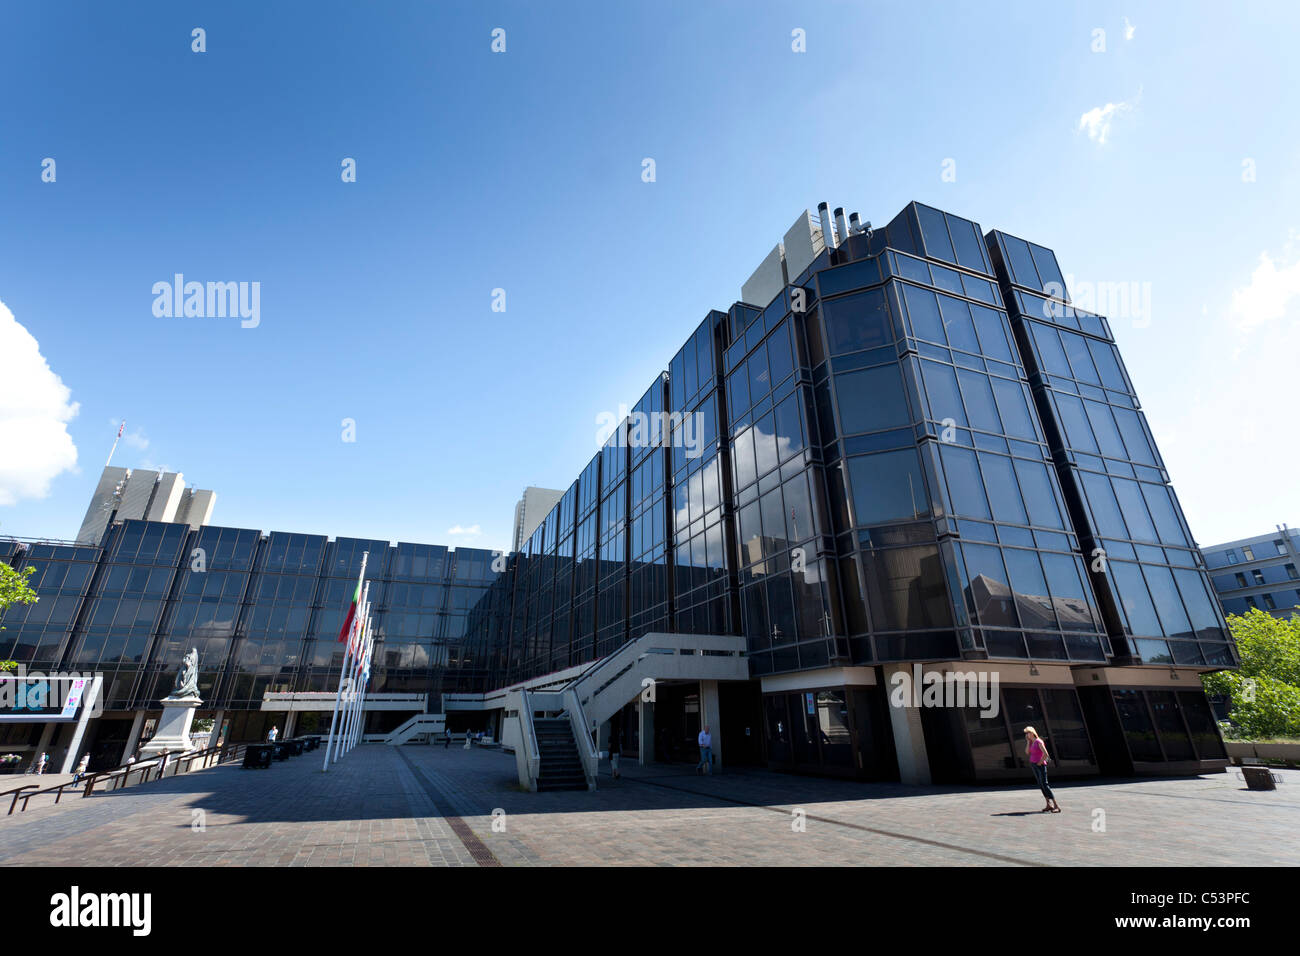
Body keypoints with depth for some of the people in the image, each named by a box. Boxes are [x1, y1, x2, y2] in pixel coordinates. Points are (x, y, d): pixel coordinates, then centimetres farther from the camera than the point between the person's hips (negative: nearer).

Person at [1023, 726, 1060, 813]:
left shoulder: (1039, 742, -15)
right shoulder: (1032, 742, 10)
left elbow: (1046, 754, -20)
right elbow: (1027, 753, 6)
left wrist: (1039, 763, -14)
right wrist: (1028, 742, 1)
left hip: (1040, 765, -9)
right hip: (1034, 765, 9)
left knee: (1044, 785, -12)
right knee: (1041, 785, 9)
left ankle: (1056, 806, -10)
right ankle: (1049, 805, 13)